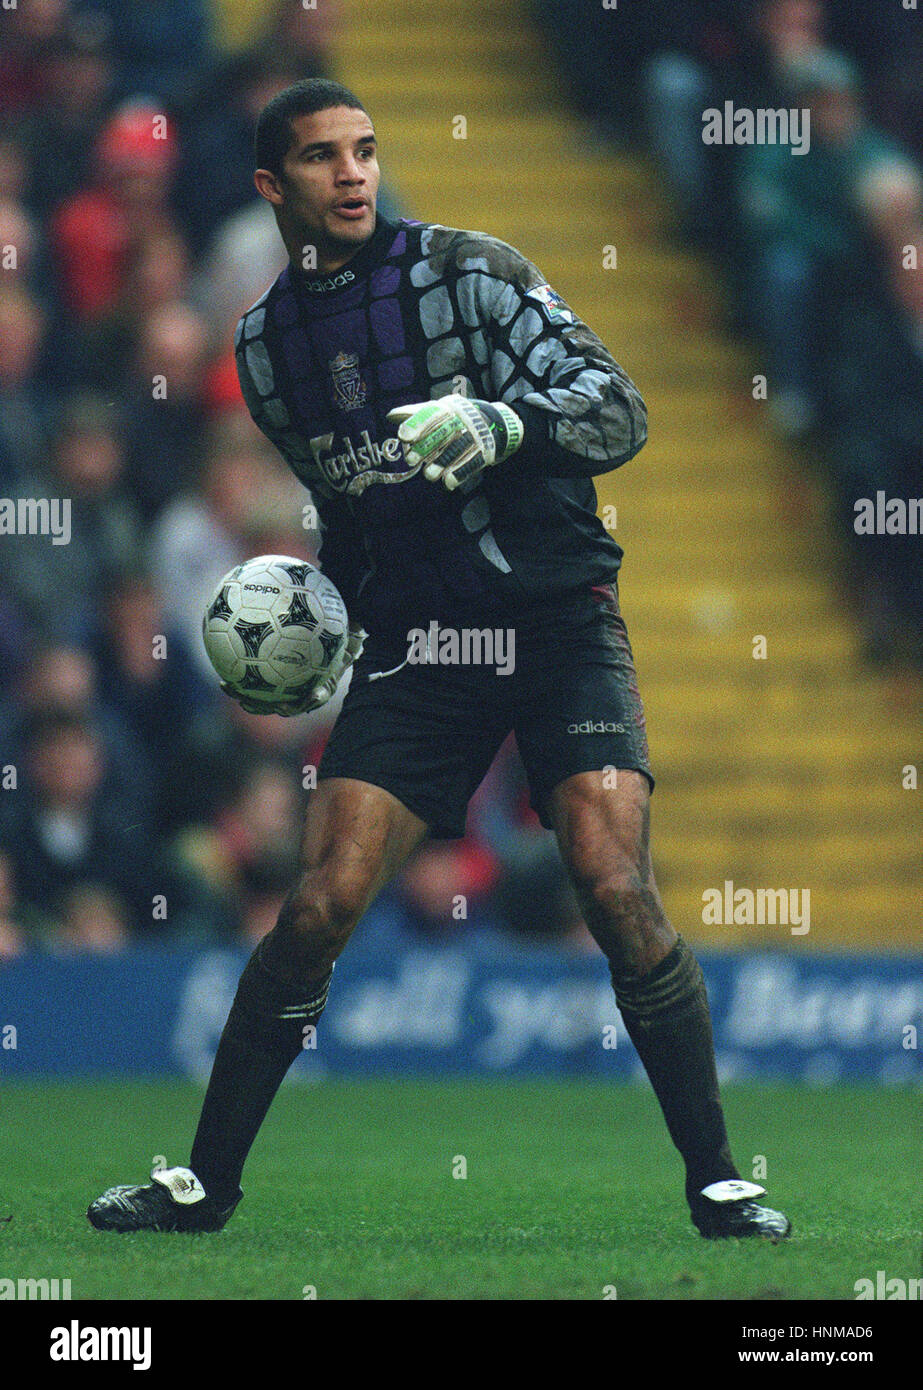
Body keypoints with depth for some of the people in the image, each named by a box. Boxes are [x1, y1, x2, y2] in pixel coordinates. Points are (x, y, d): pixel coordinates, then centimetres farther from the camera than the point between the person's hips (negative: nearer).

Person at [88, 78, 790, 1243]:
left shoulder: (468, 273, -4)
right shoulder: (266, 344, 10)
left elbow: (618, 412, -10)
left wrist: (501, 425, -28)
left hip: (557, 621, -3)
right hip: (411, 643, 3)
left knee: (616, 891, -18)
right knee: (317, 907, -8)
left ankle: (717, 1182, -8)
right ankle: (206, 1181, 5)